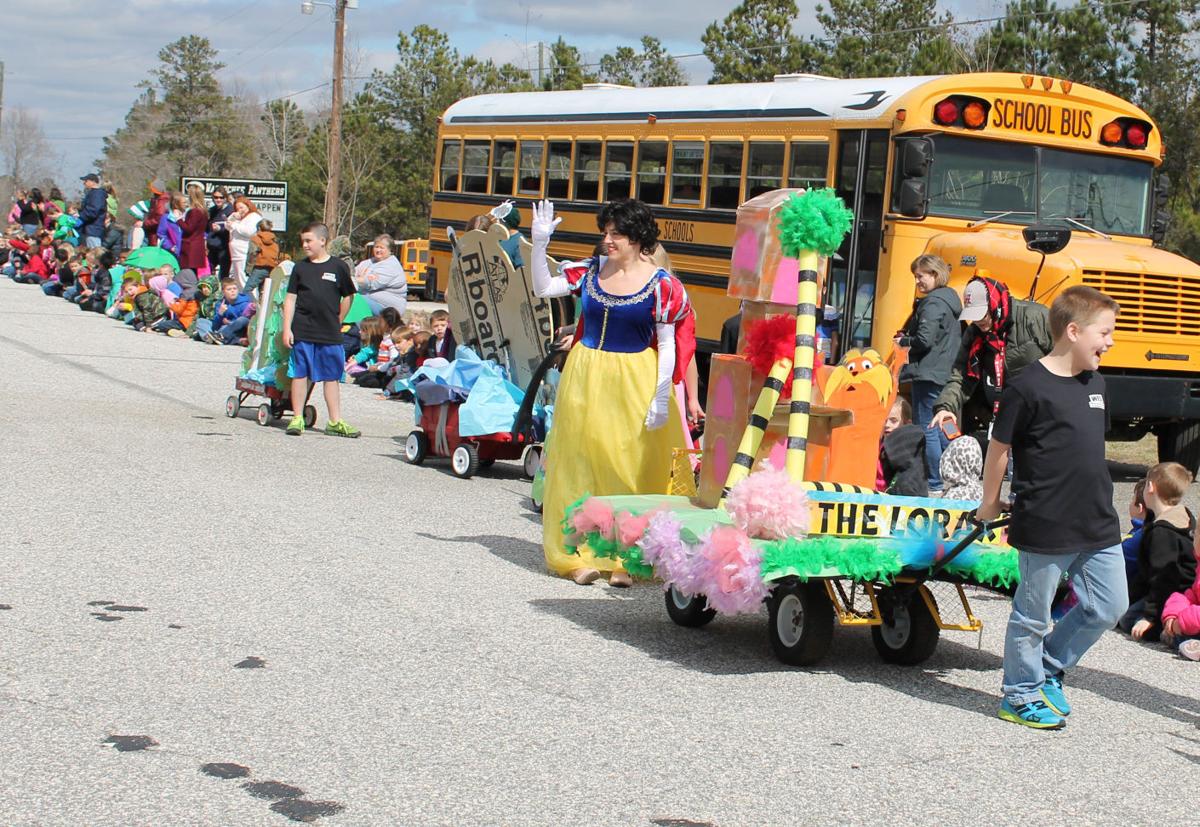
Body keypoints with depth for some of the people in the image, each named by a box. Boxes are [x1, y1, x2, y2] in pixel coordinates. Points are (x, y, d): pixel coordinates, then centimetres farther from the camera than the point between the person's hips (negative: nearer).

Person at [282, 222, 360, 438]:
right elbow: (290, 299, 5)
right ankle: (297, 419, 11)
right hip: (302, 332, 0)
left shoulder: (338, 267, 2)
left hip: (330, 333, 0)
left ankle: (335, 422, 9)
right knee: (299, 374, 3)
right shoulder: (300, 268, 5)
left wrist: (337, 321, 7)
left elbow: (348, 297, 11)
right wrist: (287, 328, -2)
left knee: (332, 377, 4)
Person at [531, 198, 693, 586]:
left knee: (630, 468, 0)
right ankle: (583, 555, 12)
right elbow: (543, 288, 4)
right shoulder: (590, 271, 4)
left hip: (634, 382, -4)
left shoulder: (660, 285, -7)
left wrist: (661, 398, -12)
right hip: (585, 378, 4)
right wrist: (539, 244, -7)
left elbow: (667, 343, -7)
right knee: (582, 461, 5)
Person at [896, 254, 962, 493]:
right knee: (941, 429, 17)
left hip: (928, 374, -10)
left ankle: (935, 484, 0)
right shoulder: (951, 299, 15)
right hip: (947, 373, 10)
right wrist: (909, 337, 13)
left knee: (927, 429, -3)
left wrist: (904, 341, -3)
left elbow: (924, 339, -22)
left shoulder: (933, 303, -14)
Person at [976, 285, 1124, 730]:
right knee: (1033, 615, 6)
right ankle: (1020, 696, 22)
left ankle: (1048, 668, 30)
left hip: (1098, 523, 8)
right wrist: (989, 505, 0)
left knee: (1109, 607, 12)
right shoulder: (1028, 387, -14)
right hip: (1045, 527, -7)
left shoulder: (1094, 382, 10)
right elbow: (998, 448, -7)